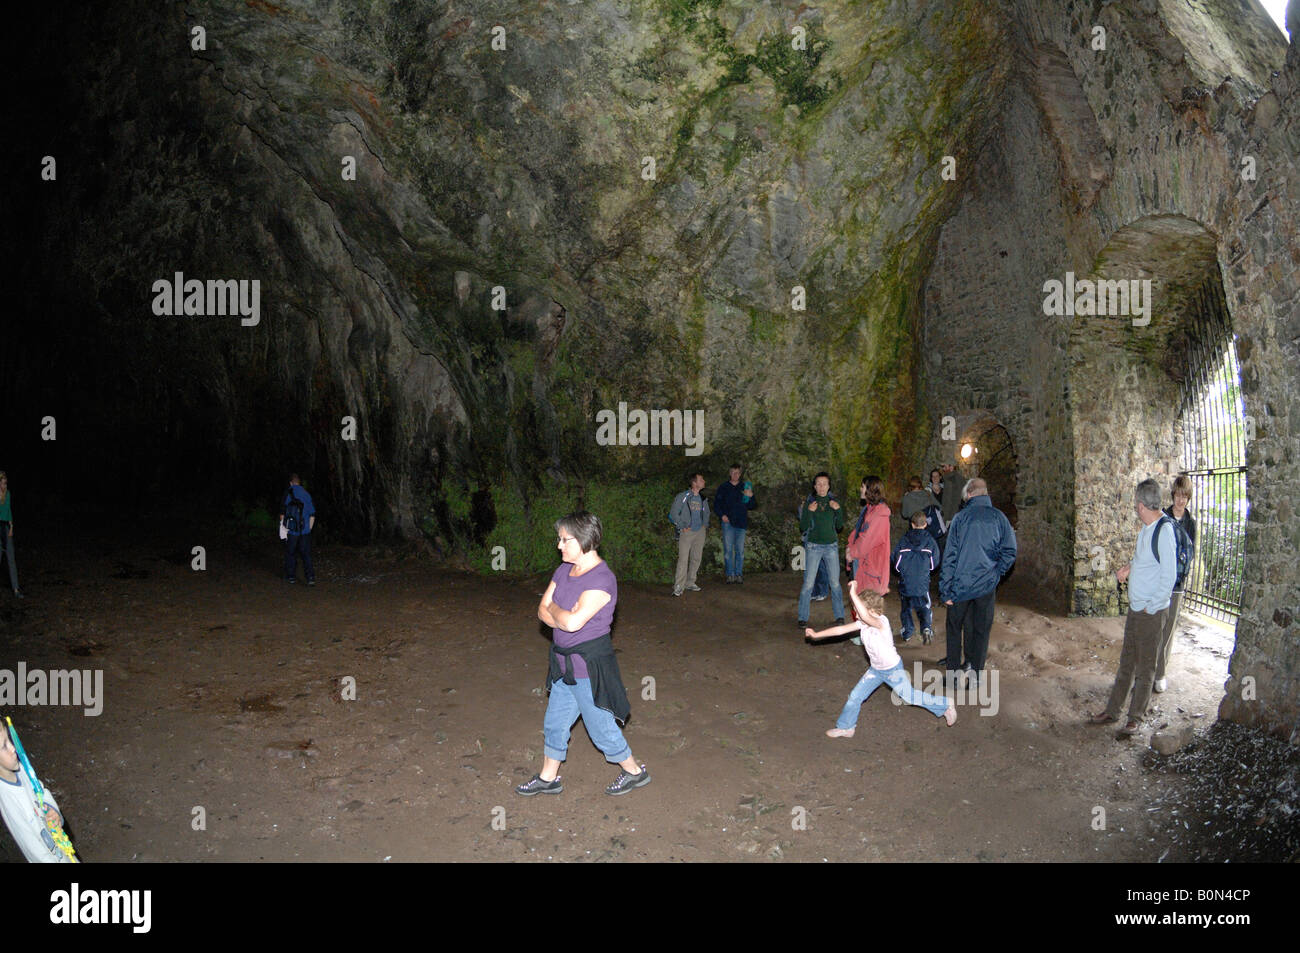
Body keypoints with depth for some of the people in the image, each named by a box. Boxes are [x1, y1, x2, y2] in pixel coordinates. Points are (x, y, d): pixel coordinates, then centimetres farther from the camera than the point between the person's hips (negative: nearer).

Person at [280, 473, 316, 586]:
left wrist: (283, 525, 12)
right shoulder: (307, 494, 3)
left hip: (291, 531, -2)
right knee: (306, 555, 4)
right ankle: (310, 577, -7)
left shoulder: (288, 495, -6)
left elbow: (282, 514, -4)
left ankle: (291, 576, 21)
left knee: (290, 554, 12)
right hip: (305, 531, 2)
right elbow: (312, 515, 5)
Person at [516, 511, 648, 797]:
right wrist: (563, 616, -17)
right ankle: (548, 779, 37)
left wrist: (554, 608, -11)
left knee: (601, 729, 7)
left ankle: (635, 772, 29)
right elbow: (543, 610, 3)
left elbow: (572, 621, -30)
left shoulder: (601, 579, -23)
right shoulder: (564, 570, 4)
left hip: (589, 665, -8)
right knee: (554, 723, 19)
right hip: (565, 663, 8)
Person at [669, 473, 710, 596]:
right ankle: (678, 586, -8)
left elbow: (706, 512, 27)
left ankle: (690, 583, 21)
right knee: (683, 559, -10)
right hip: (687, 532, -6)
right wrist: (682, 527, -9)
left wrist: (705, 524, 14)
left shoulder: (703, 498, 10)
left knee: (696, 558, 9)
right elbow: (673, 513, -7)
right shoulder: (682, 497, -8)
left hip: (700, 532, 6)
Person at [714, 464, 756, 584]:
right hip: (728, 522, -1)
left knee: (740, 549, 2)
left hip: (741, 522, 1)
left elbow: (750, 506, 11)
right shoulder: (723, 488, 7)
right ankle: (730, 574, 2)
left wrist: (750, 497, -8)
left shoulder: (745, 487, 12)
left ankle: (739, 574, 8)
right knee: (728, 549, -3)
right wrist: (722, 515, -9)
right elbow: (716, 504, 7)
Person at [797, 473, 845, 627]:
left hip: (831, 546, 1)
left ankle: (839, 616, 12)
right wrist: (809, 511, -17)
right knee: (808, 584, -3)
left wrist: (839, 510, -10)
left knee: (835, 583, 1)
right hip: (814, 546, -1)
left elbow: (839, 526, 4)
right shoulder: (809, 503, 2)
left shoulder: (834, 502, 6)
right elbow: (803, 527, -3)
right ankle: (803, 618, 4)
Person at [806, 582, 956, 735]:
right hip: (876, 670, 7)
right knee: (855, 696, 7)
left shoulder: (881, 622, -30)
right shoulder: (863, 623, -8)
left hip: (893, 669, -7)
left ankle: (945, 705, 29)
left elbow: (866, 616, -53)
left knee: (909, 696, 8)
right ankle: (845, 727, 24)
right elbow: (841, 629, -3)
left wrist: (853, 594, -55)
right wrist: (816, 635, -3)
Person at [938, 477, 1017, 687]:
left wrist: (945, 589, -4)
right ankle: (975, 671, 15)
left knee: (955, 627, 12)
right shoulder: (998, 517, -2)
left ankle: (953, 671, 14)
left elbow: (949, 555, -8)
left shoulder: (961, 518, -7)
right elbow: (1010, 551, -5)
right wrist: (996, 574, 9)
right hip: (986, 585, 2)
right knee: (981, 629, 12)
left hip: (961, 584, -1)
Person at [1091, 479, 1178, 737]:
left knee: (1145, 667, 6)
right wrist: (1130, 567, 8)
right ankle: (1112, 710, 25)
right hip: (1135, 608, 8)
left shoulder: (1164, 530, -19)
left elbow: (1169, 576, -20)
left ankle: (1135, 717, 17)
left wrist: (1151, 608, -16)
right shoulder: (1145, 528, 7)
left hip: (1152, 612, -8)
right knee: (1127, 662, 15)